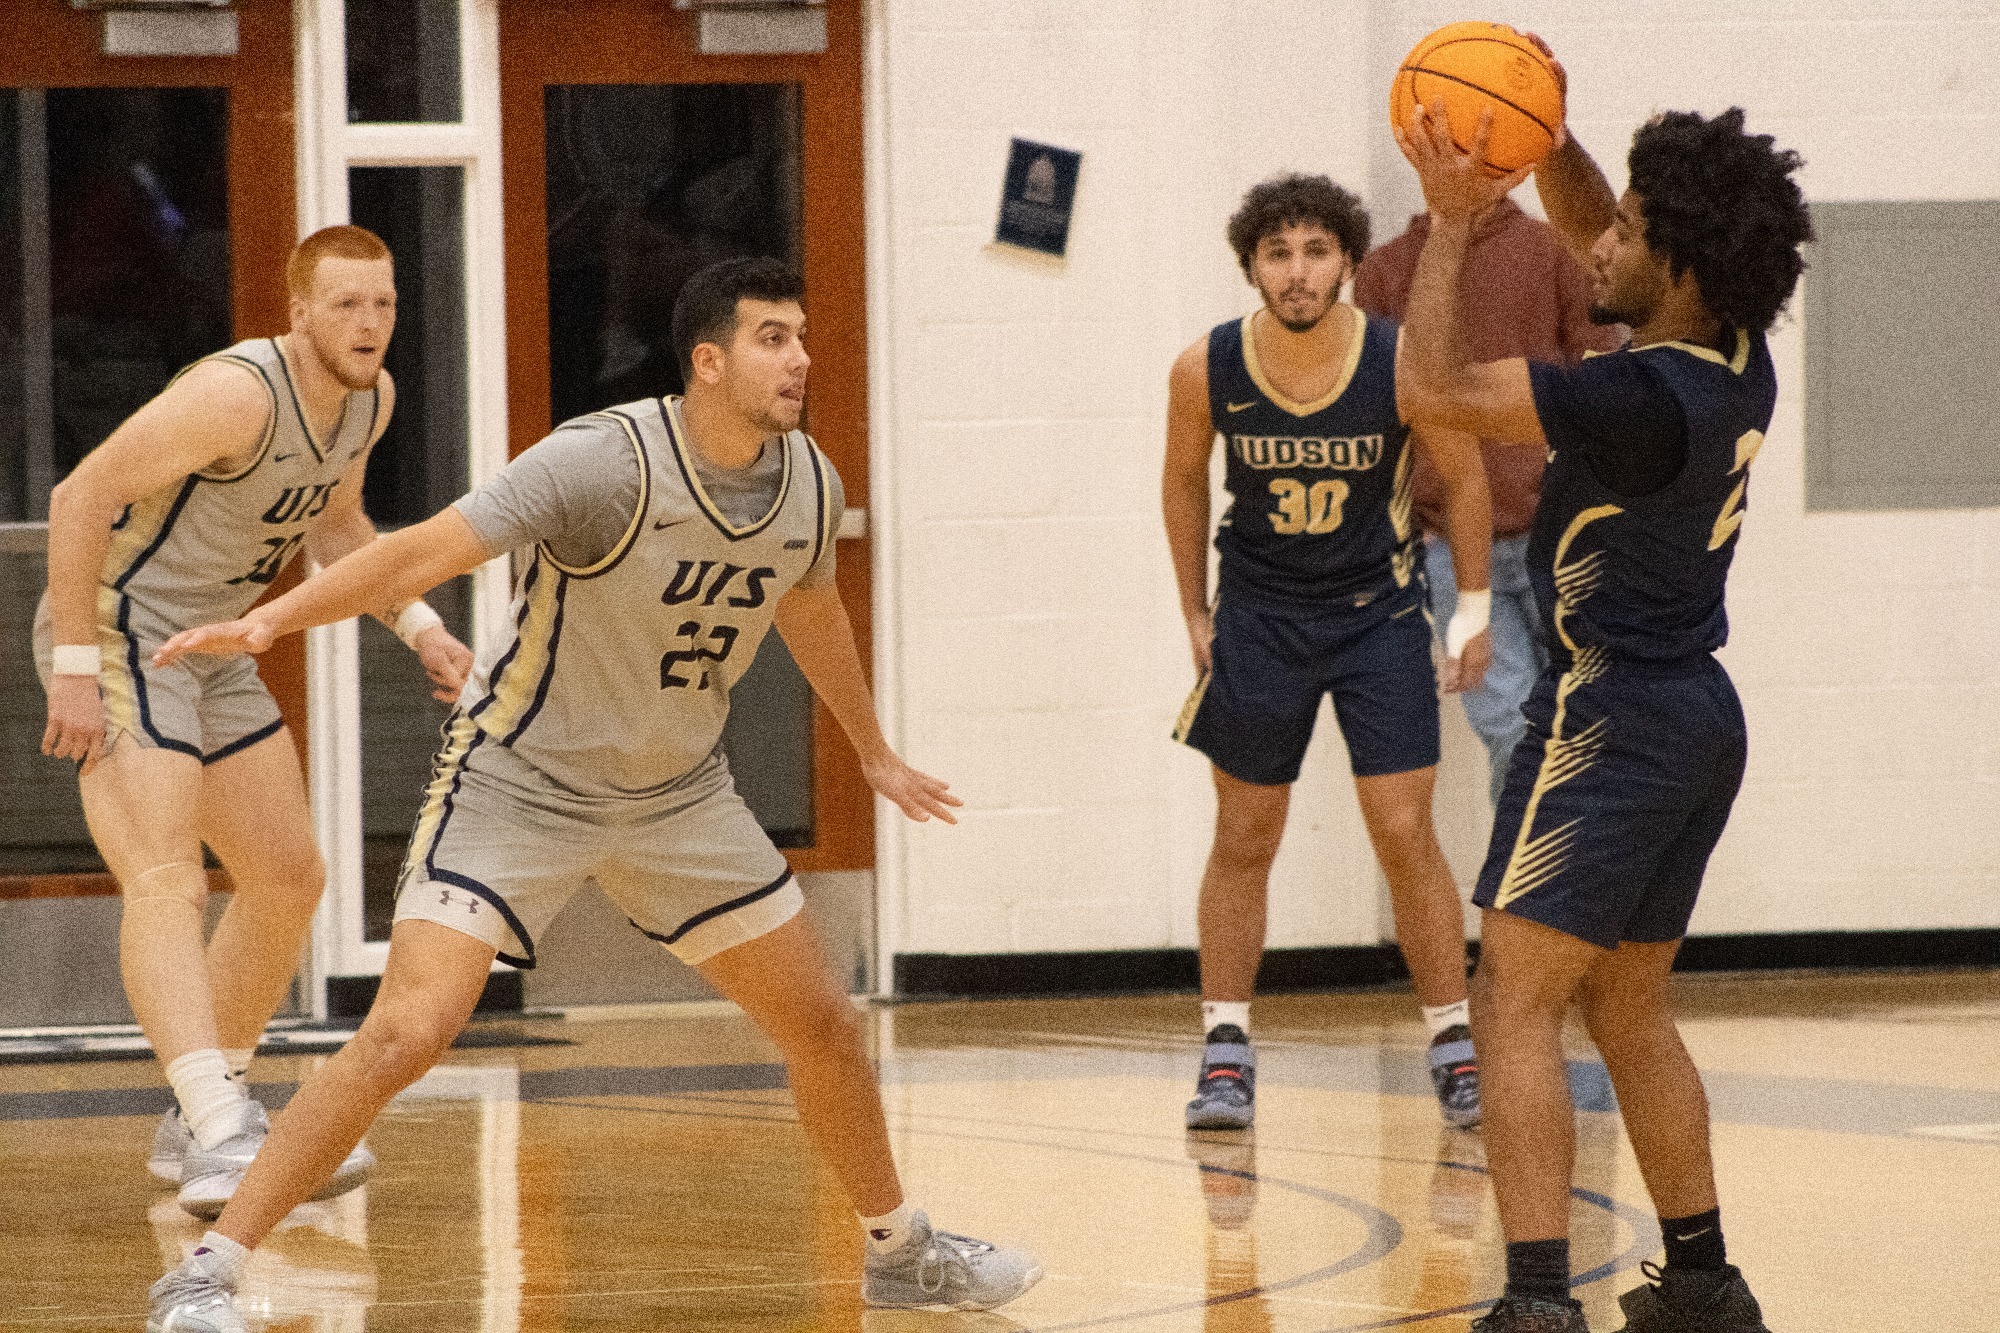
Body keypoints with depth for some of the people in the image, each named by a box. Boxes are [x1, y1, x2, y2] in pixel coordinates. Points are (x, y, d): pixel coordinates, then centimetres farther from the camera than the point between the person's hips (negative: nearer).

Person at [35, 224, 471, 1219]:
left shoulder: (369, 400, 2)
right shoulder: (239, 394, -26)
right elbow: (81, 496, -26)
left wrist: (417, 625, 8)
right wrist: (74, 669, -27)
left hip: (212, 651, 10)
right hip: (116, 637, -10)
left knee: (288, 881, 15)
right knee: (166, 884, -23)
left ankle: (199, 1123, 26)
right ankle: (220, 1138, -38)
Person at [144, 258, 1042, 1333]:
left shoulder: (807, 485, -5)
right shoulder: (606, 461, -25)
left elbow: (811, 613, 18)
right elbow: (428, 550, -30)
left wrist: (874, 754, 32)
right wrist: (266, 621, -40)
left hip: (678, 794, 6)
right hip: (519, 784, -6)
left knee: (821, 1025, 12)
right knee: (407, 1032, -20)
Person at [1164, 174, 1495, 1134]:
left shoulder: (1401, 364, -20)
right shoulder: (1206, 370, -16)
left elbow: (1462, 478, -3)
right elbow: (1185, 481, 4)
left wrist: (1473, 609, 1)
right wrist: (1195, 613, 7)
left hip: (1377, 612, -1)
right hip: (1258, 614, 1)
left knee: (1405, 836, -4)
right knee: (1243, 840, 6)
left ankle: (1453, 1046, 7)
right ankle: (1225, 1052, 14)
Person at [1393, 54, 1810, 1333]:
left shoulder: (1644, 397, -23)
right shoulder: (1737, 363, 2)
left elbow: (1435, 387, -20)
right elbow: (1585, 222, 17)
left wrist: (1455, 221, -12)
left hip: (1612, 713, -9)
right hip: (1697, 712, 9)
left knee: (1516, 1006, -8)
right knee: (1630, 1005, 20)